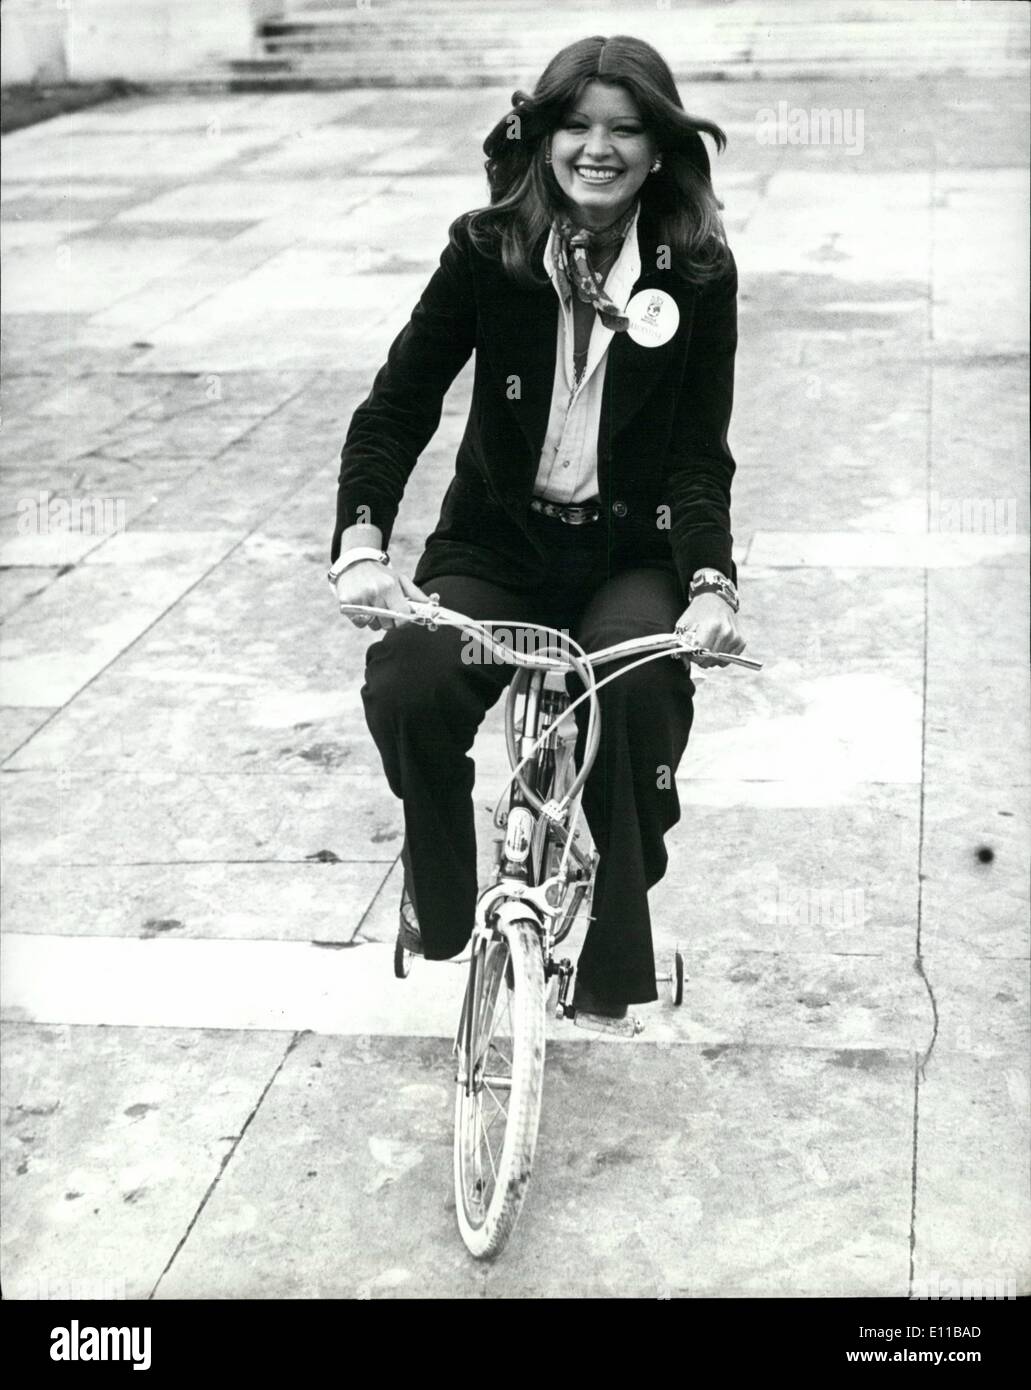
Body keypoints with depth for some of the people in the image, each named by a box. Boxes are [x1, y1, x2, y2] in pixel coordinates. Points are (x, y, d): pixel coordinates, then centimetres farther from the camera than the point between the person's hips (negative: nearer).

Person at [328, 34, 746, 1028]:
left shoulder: (698, 273, -6)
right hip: (495, 544, 1)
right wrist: (362, 543, -25)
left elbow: (699, 456, -8)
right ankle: (435, 904, 2)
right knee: (409, 686, -30)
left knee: (638, 694, -33)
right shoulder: (485, 251, -6)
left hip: (631, 554, 0)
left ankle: (610, 961, -7)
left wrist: (712, 583, -26)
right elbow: (396, 405, -7)